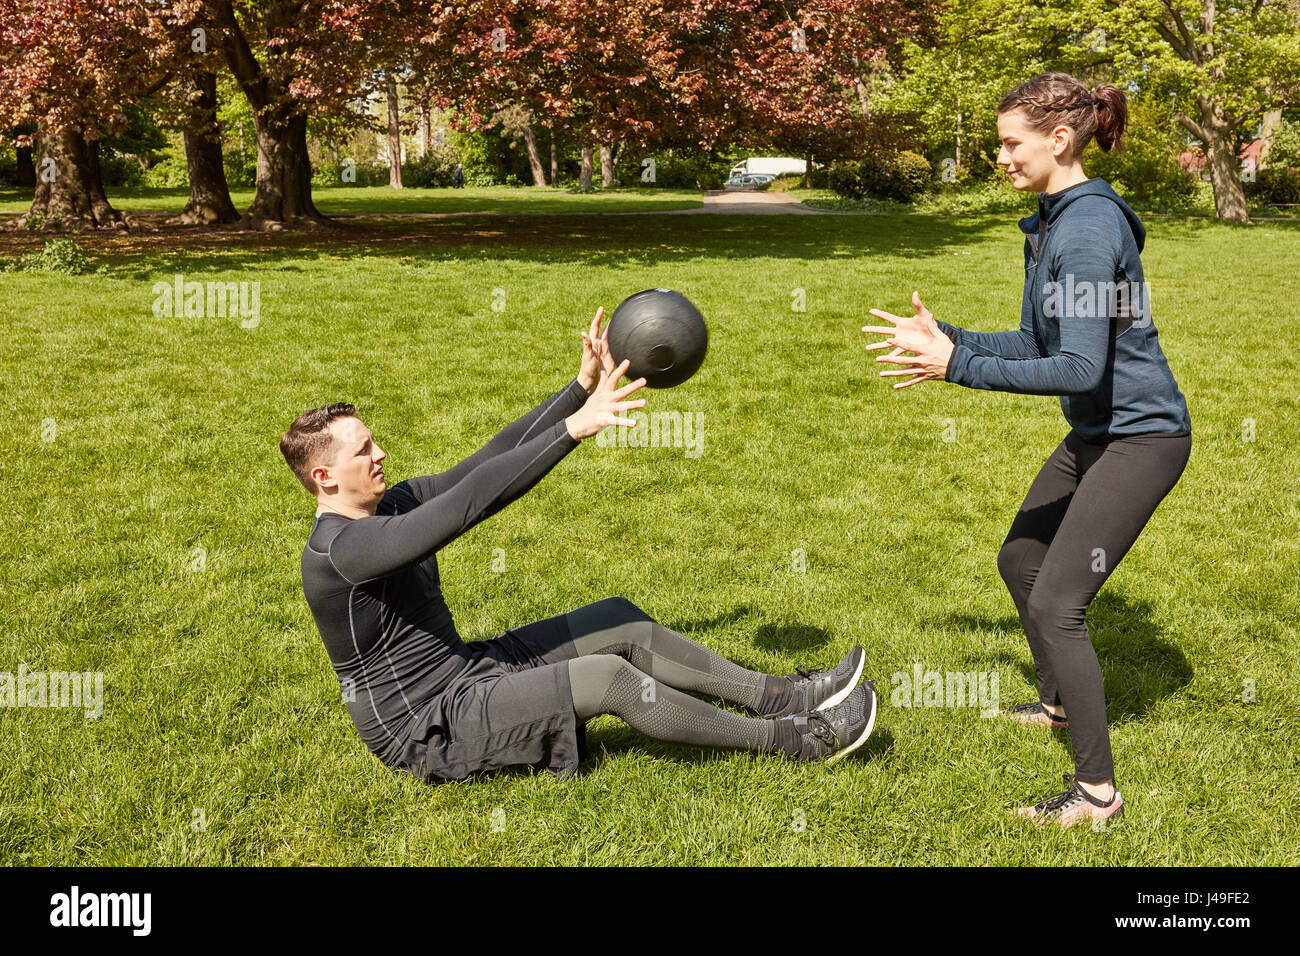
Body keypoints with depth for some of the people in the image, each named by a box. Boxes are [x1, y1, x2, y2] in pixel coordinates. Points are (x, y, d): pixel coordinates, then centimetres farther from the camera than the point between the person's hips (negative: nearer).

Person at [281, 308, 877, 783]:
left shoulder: (392, 504, 5)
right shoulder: (338, 552, -24)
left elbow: (490, 459, 2)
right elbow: (471, 500, -32)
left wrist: (582, 388, -4)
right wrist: (575, 427, -34)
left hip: (465, 668, 10)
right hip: (428, 731, -9)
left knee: (621, 621, -1)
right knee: (607, 678, -23)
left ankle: (779, 695, 3)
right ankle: (786, 738, -11)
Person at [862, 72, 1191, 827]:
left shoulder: (1089, 228, -24)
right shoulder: (1053, 220, 8)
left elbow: (1080, 367, -28)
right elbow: (1037, 344, 12)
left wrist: (959, 366, -26)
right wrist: (947, 336, 5)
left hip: (1141, 436, -11)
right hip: (1096, 431, 11)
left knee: (1055, 603, -11)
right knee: (1020, 559, 22)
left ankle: (1097, 792, 1)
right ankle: (1058, 701, 44)